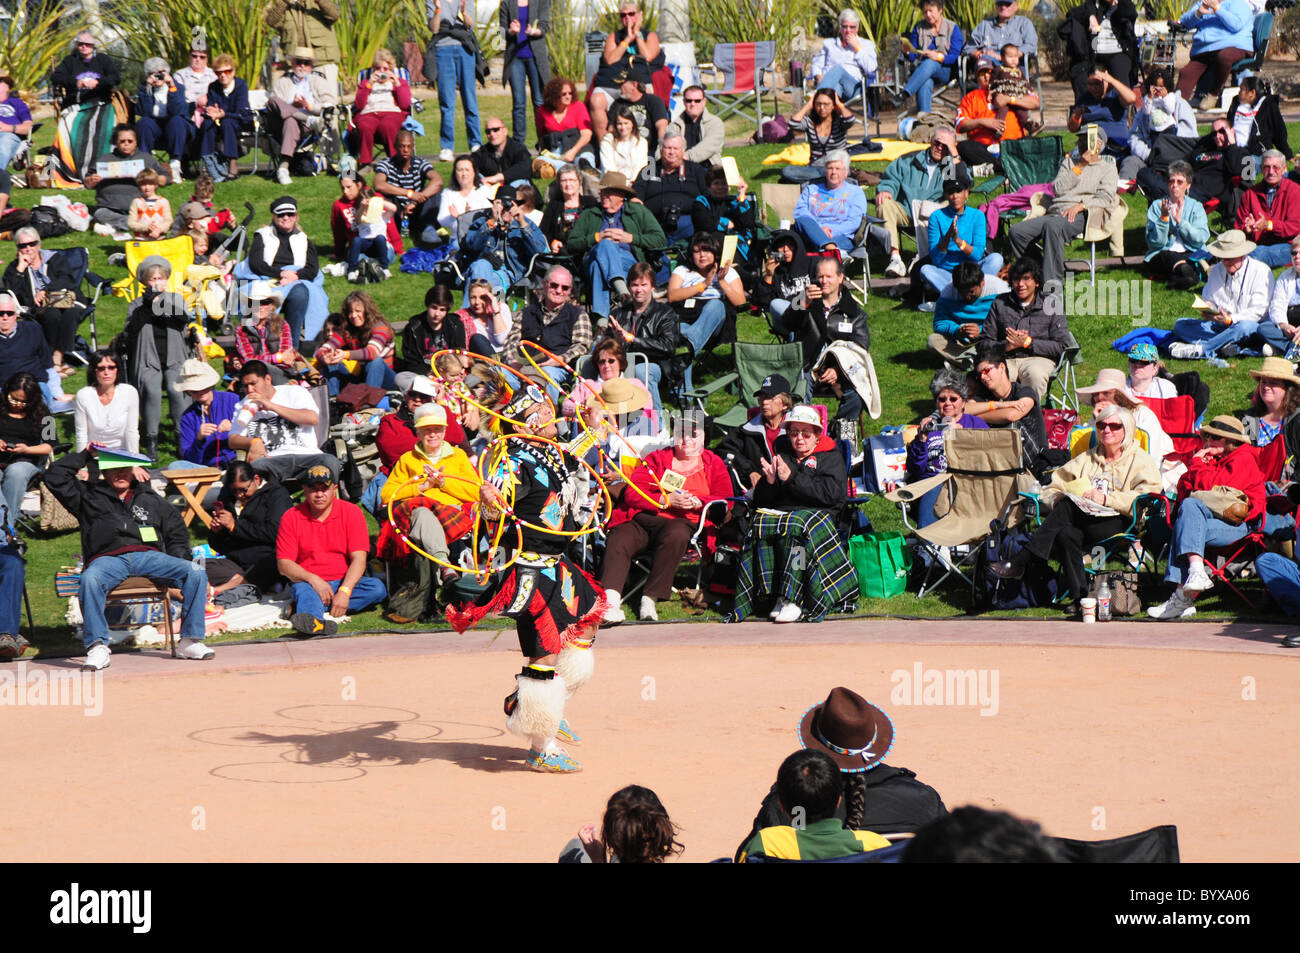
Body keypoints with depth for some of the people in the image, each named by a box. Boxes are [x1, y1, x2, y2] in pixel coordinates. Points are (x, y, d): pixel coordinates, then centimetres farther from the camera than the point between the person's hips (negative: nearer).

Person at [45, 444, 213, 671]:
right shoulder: (89, 496, 23)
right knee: (90, 580, -39)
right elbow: (55, 476, 16)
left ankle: (189, 640, -19)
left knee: (196, 574, -23)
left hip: (148, 556, 2)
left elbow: (177, 535, 27)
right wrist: (86, 456, 18)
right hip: (108, 559, -2)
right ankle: (97, 648, -37)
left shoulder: (150, 500, 28)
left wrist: (178, 566, 11)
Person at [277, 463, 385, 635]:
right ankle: (314, 622, -72)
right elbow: (283, 564, -3)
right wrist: (313, 579, -20)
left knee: (377, 588, -27)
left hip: (345, 582, 1)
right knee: (303, 590, -36)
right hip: (308, 583, -1)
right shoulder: (291, 517, 3)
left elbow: (359, 559, -8)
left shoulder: (351, 512, 2)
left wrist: (344, 591, -25)